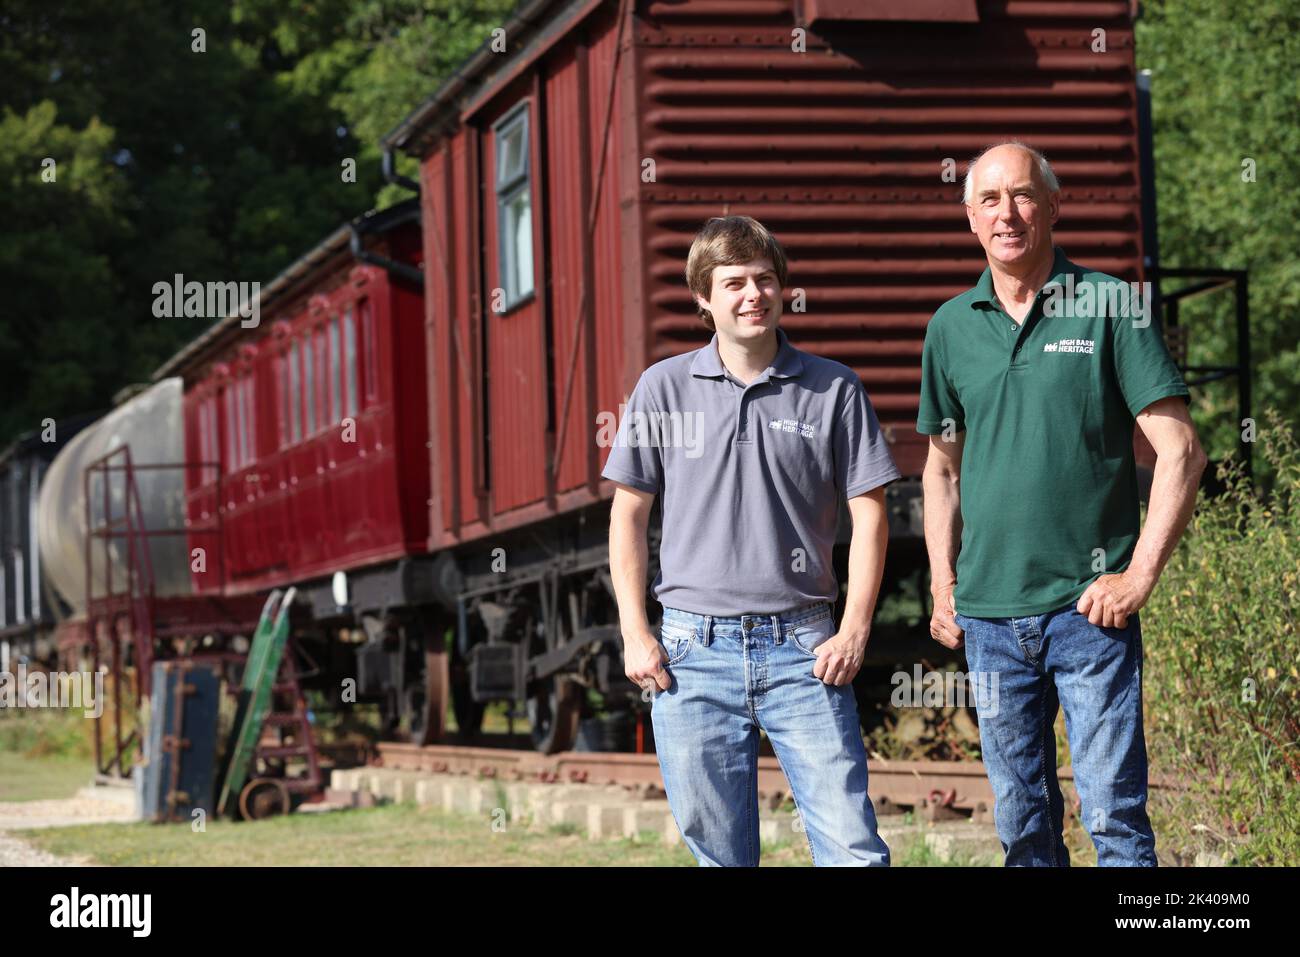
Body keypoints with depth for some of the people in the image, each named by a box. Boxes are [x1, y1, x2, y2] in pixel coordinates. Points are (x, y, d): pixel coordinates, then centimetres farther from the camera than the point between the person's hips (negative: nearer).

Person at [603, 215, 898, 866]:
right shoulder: (664, 388, 5)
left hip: (802, 651, -1)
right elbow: (629, 513, 9)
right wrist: (635, 635, 2)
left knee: (853, 849, -7)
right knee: (718, 852, 7)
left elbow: (869, 514, 5)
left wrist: (855, 630, -5)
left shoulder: (834, 390, 3)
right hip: (694, 651, 1)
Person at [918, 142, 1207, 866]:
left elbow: (1181, 451, -5)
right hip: (989, 615, 4)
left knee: (1114, 814, -6)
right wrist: (943, 589, 12)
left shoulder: (1111, 307, -3)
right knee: (1023, 824, 10)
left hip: (1091, 610, -4)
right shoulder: (952, 329, 9)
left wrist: (1140, 575, -12)